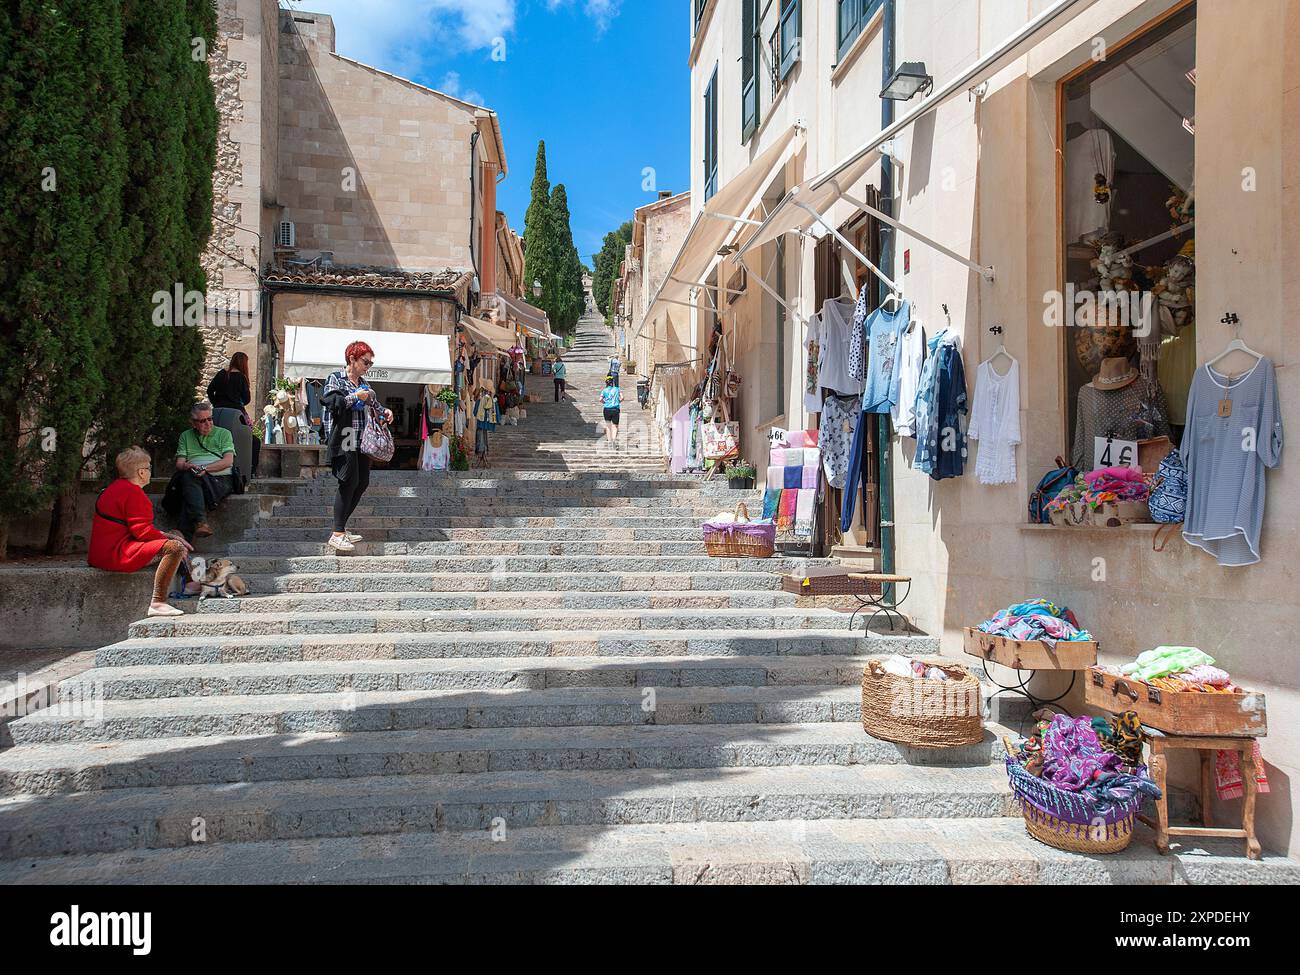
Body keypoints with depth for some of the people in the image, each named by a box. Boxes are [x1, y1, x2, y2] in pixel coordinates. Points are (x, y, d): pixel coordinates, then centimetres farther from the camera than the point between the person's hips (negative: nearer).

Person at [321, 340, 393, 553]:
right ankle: (337, 534, -8)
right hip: (344, 439, -8)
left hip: (362, 440, 8)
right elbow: (330, 402, -13)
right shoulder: (336, 378, 0)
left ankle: (341, 529, 16)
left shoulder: (363, 383, 19)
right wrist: (355, 397, -12)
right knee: (349, 482, -13)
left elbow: (373, 404, 28)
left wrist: (384, 411, 8)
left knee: (362, 483, 6)